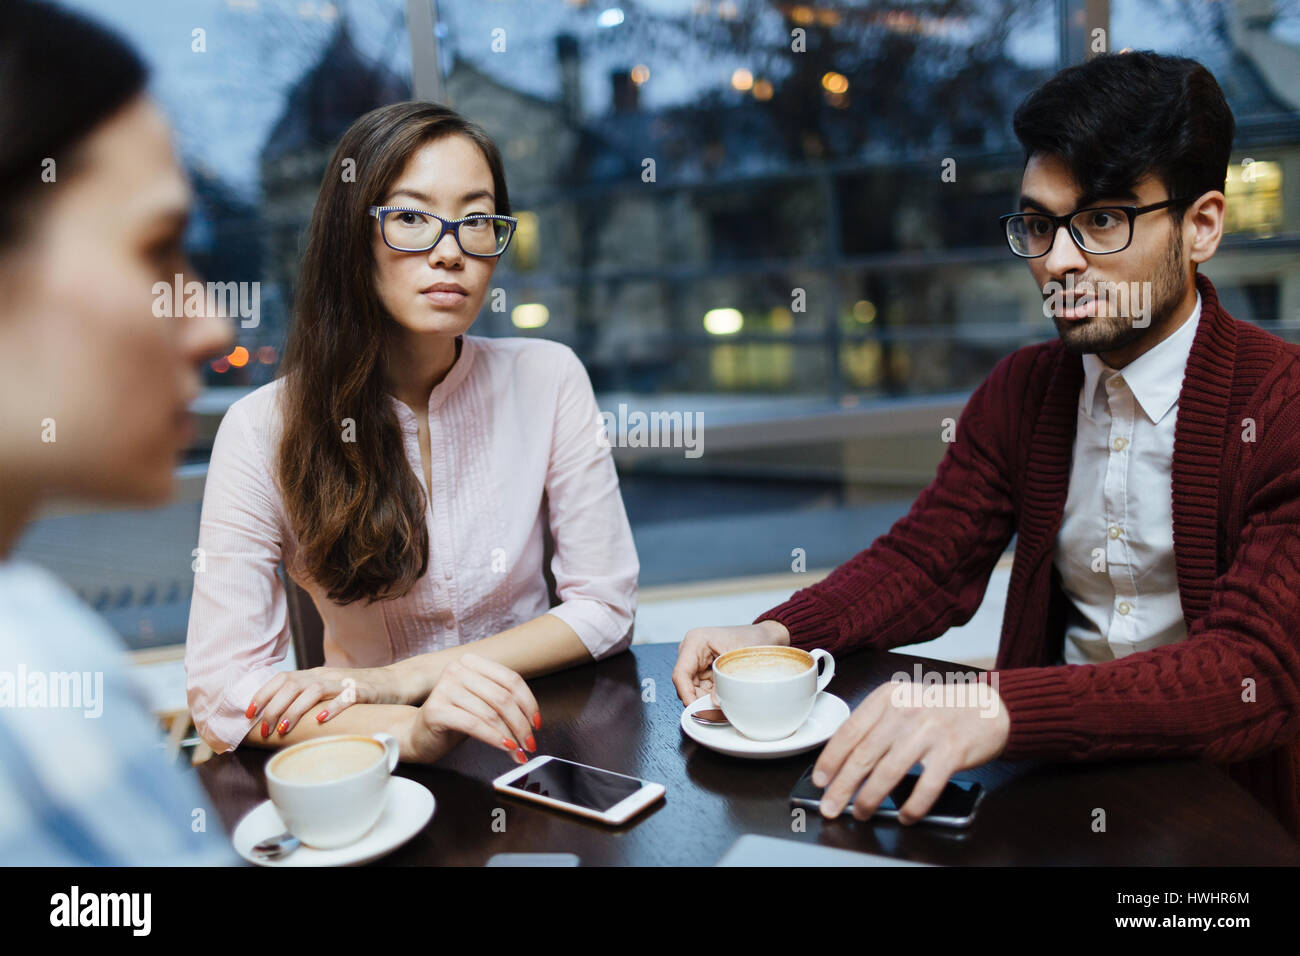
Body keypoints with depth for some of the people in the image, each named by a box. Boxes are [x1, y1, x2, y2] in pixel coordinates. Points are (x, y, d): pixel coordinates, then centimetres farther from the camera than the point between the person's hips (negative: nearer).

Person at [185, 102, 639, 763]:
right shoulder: (263, 430, -10)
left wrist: (404, 677, -13)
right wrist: (411, 730, -30)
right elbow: (221, 689, -13)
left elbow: (606, 606, -5)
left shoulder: (547, 379, -7)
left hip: (535, 756, 1)